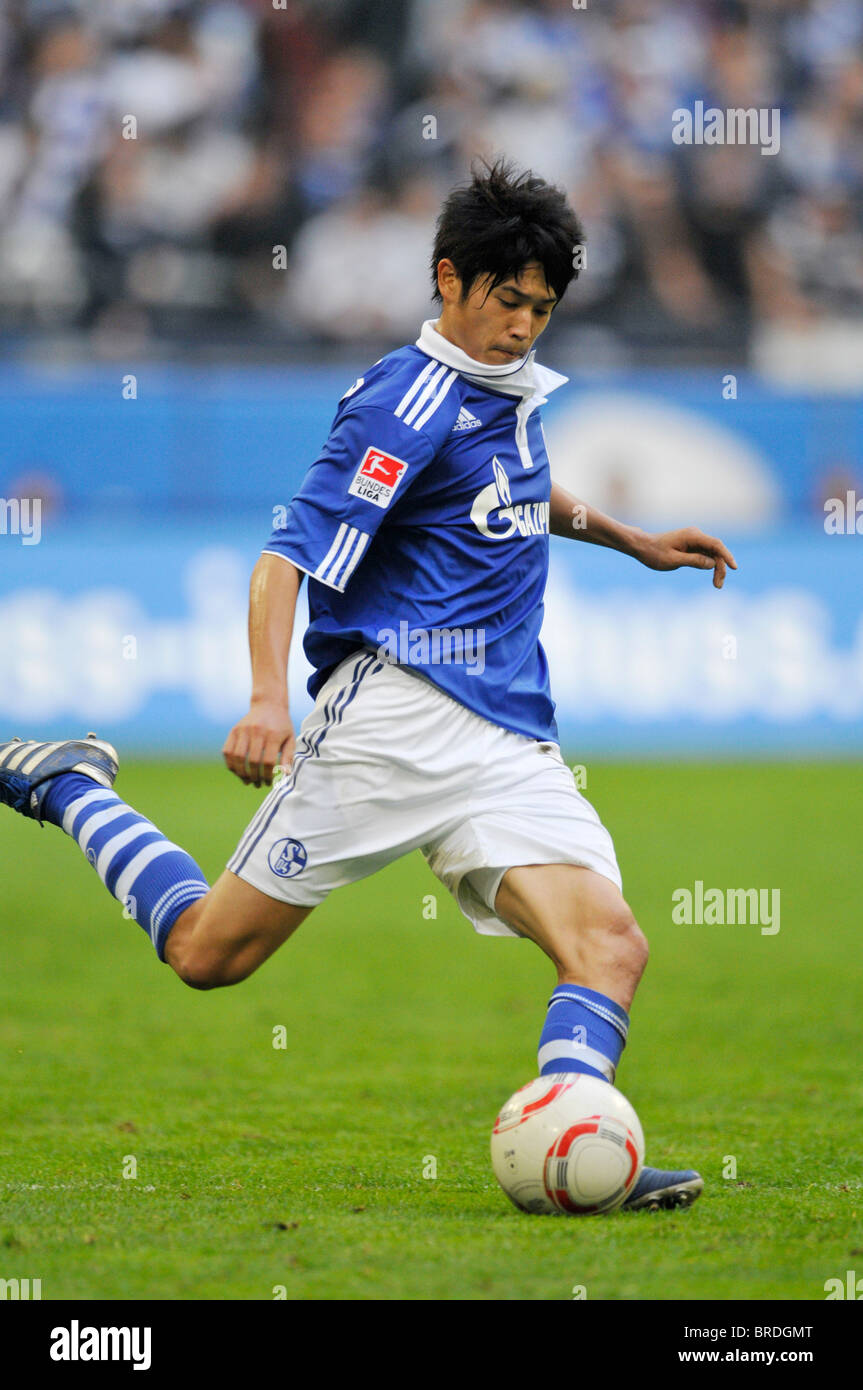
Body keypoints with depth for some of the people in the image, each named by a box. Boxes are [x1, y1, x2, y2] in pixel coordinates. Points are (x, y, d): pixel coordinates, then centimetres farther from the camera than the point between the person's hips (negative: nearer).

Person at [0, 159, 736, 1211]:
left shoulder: (509, 389, 18)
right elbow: (288, 555, -17)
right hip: (399, 711, -7)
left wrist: (631, 539, 43)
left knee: (610, 948, -17)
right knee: (207, 952, -1)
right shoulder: (405, 403, -9)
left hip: (512, 745, 7)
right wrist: (269, 696, -31)